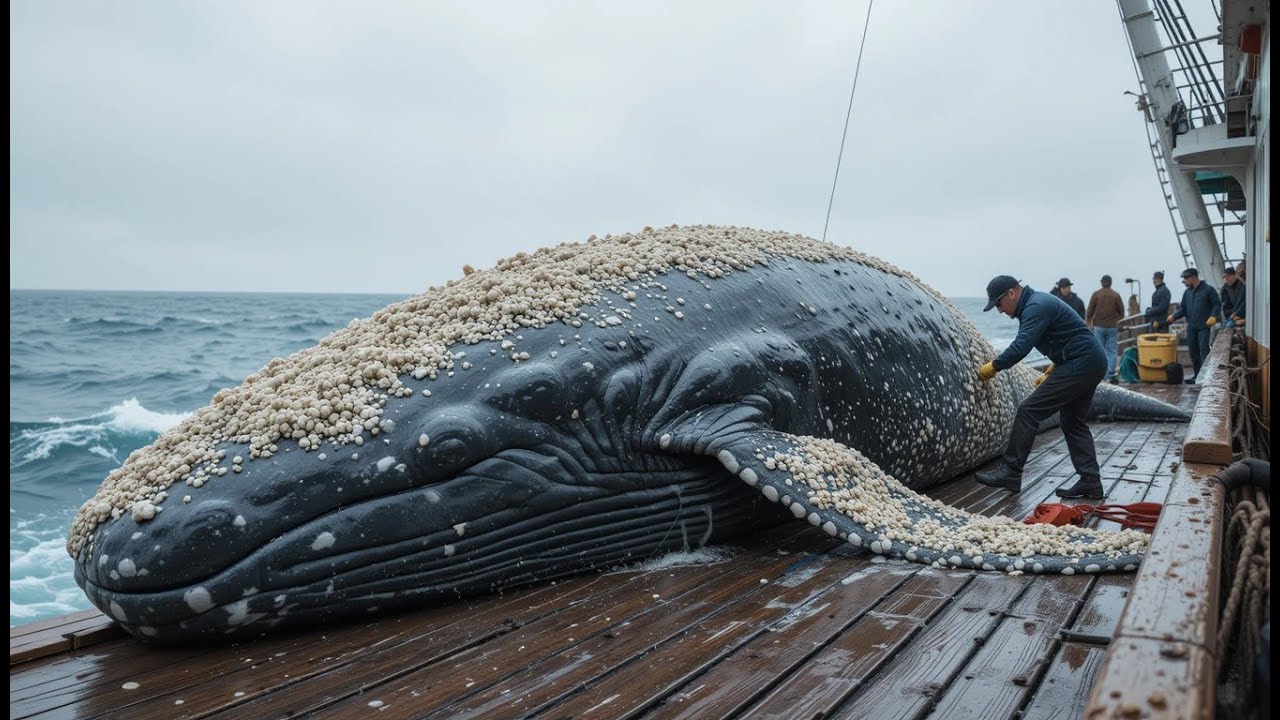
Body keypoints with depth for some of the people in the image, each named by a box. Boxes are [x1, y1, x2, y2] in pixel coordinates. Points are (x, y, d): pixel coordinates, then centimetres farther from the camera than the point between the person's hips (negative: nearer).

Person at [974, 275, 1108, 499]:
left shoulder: (1036, 307, -16)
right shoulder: (1037, 303, 17)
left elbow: (1021, 346, -26)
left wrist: (994, 366, -14)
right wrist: (1051, 372, 20)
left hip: (1080, 365, -11)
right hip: (1092, 363, 11)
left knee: (1029, 409, -12)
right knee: (1072, 421, 17)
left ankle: (1010, 472, -9)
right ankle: (1090, 481, 18)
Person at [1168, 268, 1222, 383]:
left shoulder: (1208, 289, -3)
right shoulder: (1187, 292, 15)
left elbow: (1217, 305, -4)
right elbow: (1183, 309, 16)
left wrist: (1213, 316, -19)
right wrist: (1174, 316, -2)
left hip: (1204, 326, -6)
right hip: (1191, 327, 6)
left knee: (1204, 350, -10)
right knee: (1193, 351, 10)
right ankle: (1197, 374, 19)